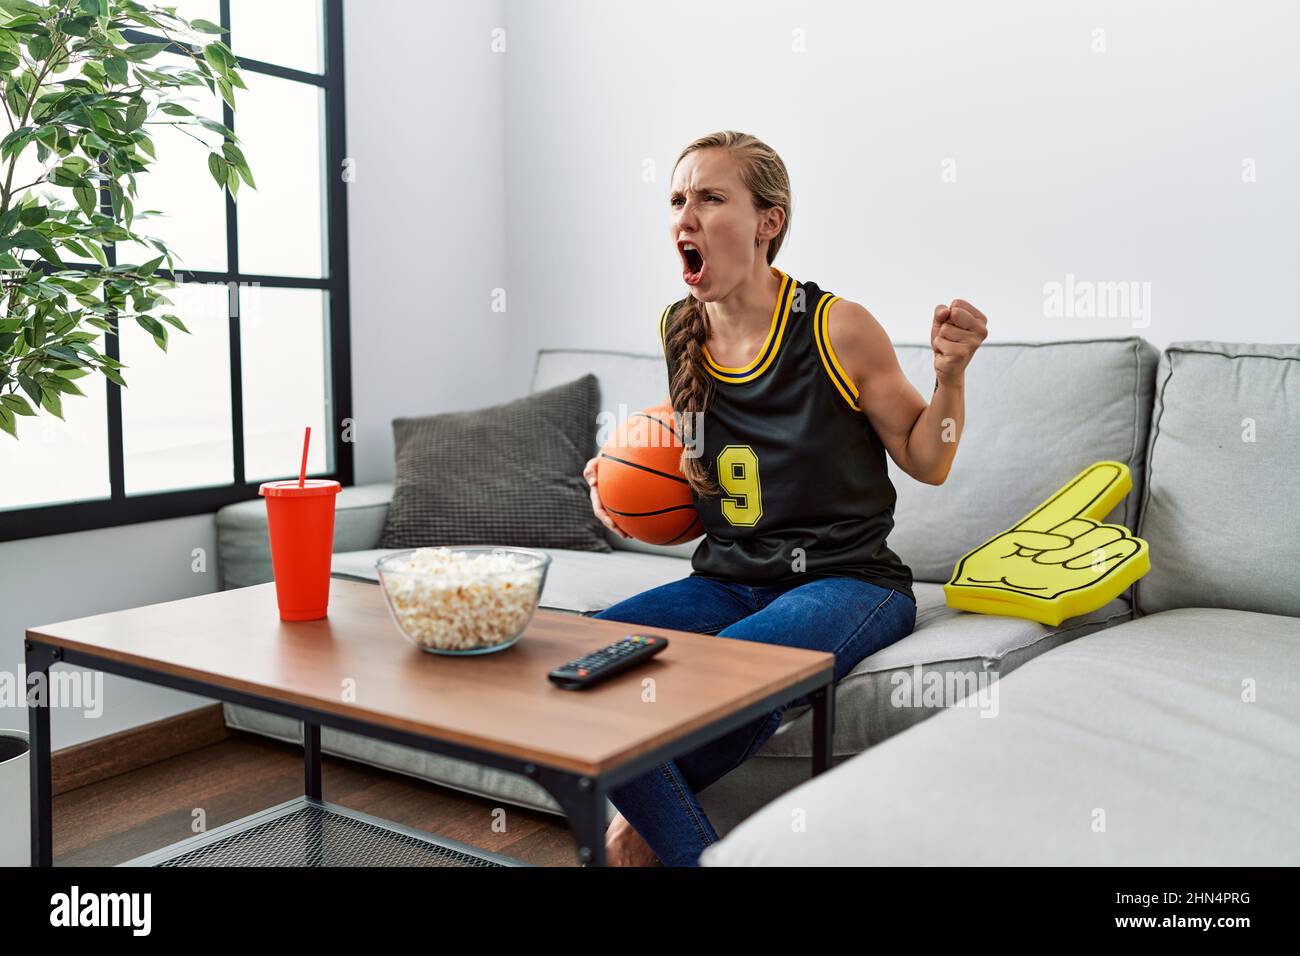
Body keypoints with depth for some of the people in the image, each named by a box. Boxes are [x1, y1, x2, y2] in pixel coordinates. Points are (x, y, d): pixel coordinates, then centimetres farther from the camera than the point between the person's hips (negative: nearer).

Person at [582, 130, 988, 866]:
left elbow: (926, 462, 0)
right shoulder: (678, 331, 4)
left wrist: (951, 374, -17)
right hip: (727, 580, 5)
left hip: (846, 578, -4)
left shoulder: (837, 329, -10)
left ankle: (646, 821, -3)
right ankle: (690, 848, -5)